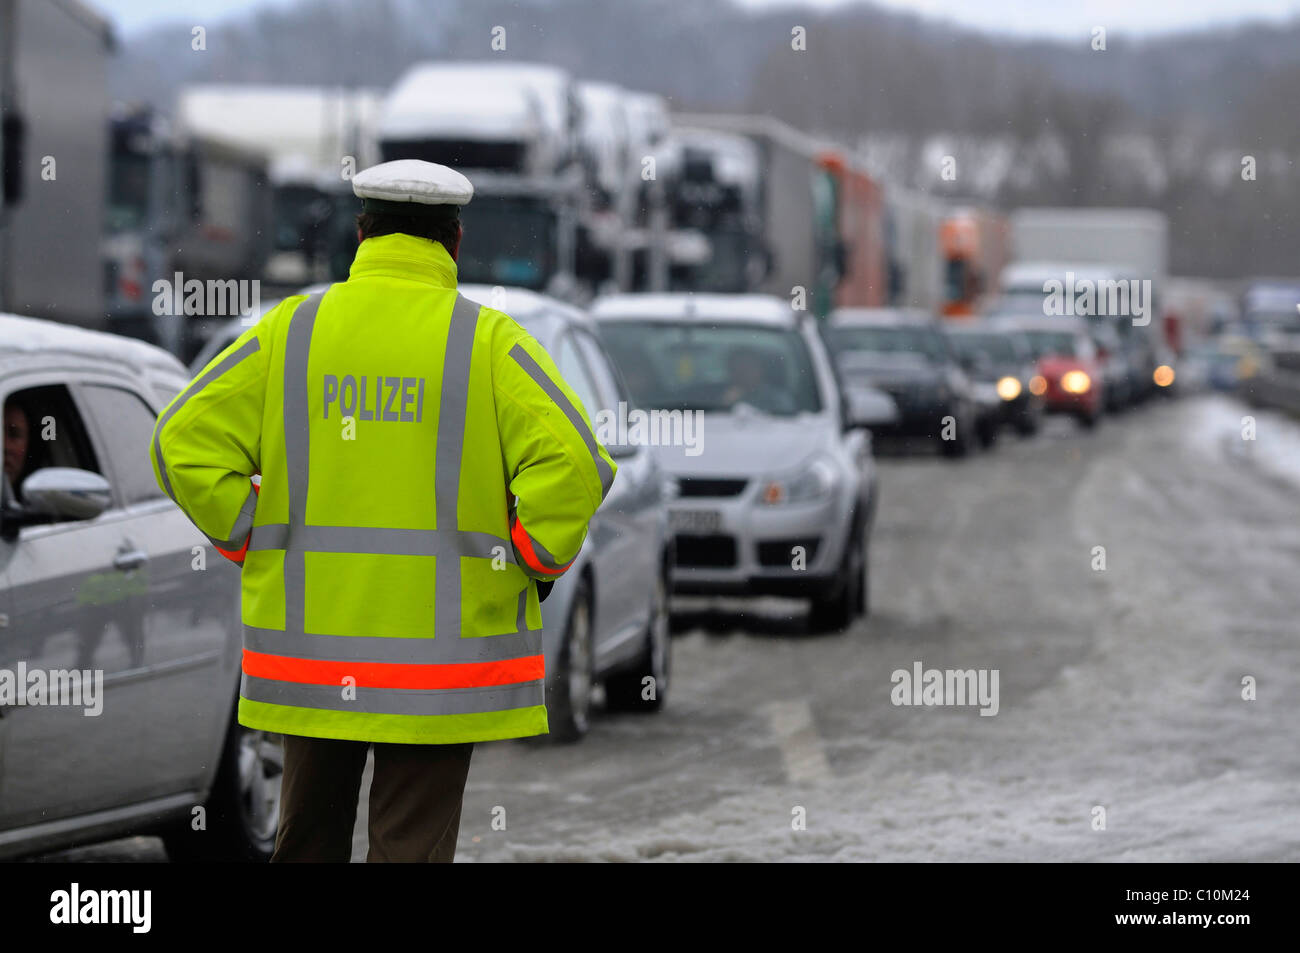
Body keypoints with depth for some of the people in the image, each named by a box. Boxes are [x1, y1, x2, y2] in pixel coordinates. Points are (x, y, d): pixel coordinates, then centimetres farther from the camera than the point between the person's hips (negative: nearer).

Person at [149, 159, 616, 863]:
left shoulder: (292, 329, 3)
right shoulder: (486, 340, -5)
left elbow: (183, 443, -3)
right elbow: (571, 467, -16)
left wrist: (255, 549, 5)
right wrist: (531, 567, -2)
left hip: (312, 646, 3)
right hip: (441, 652, -2)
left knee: (307, 837, 16)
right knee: (413, 844, 1)